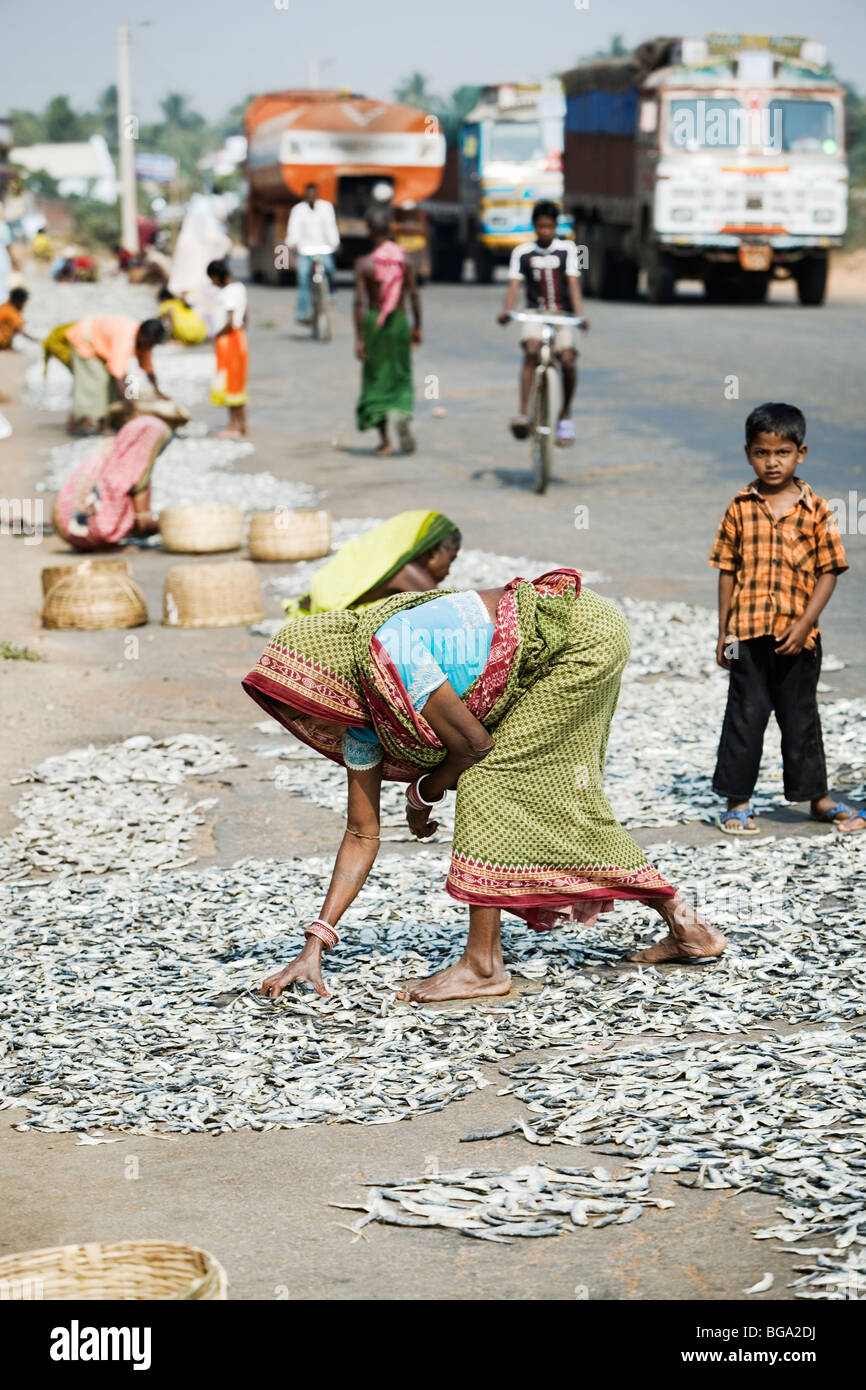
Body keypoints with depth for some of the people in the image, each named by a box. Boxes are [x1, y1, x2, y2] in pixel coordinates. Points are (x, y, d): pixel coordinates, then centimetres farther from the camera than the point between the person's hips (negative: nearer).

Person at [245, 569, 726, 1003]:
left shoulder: (386, 655, -28)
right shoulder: (359, 719, 0)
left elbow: (474, 742, -21)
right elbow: (362, 835, 2)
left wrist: (422, 795, -2)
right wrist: (313, 946, -2)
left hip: (583, 634, -9)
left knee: (488, 776, -14)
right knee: (563, 805, 15)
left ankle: (483, 963, -12)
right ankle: (686, 928, 28)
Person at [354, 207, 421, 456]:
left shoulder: (364, 264, -10)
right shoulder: (405, 260, -3)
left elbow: (360, 302, -13)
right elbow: (414, 295, -2)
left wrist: (359, 338, -10)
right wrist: (417, 327, 8)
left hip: (374, 323, -2)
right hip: (399, 321, 2)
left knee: (376, 379, 9)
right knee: (401, 376, 15)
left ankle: (384, 440, 6)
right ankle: (403, 414, -15)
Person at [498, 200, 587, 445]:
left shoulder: (567, 249, 5)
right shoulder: (522, 252, 4)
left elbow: (573, 284, -2)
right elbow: (514, 286, -3)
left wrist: (579, 315, -18)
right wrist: (507, 311, -23)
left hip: (562, 314, 1)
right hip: (535, 313, 0)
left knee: (567, 359, -20)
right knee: (531, 350, -30)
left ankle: (565, 416, 3)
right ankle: (523, 413, -35)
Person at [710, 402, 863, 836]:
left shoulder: (816, 510, -3)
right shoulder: (740, 509, 0)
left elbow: (828, 572, -3)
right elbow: (728, 571, 5)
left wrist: (804, 624, -12)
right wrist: (723, 632, 3)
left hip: (798, 634, 0)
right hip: (748, 632, 0)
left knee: (800, 716, 11)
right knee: (745, 715, 4)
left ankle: (817, 797, 23)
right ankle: (737, 800, 13)